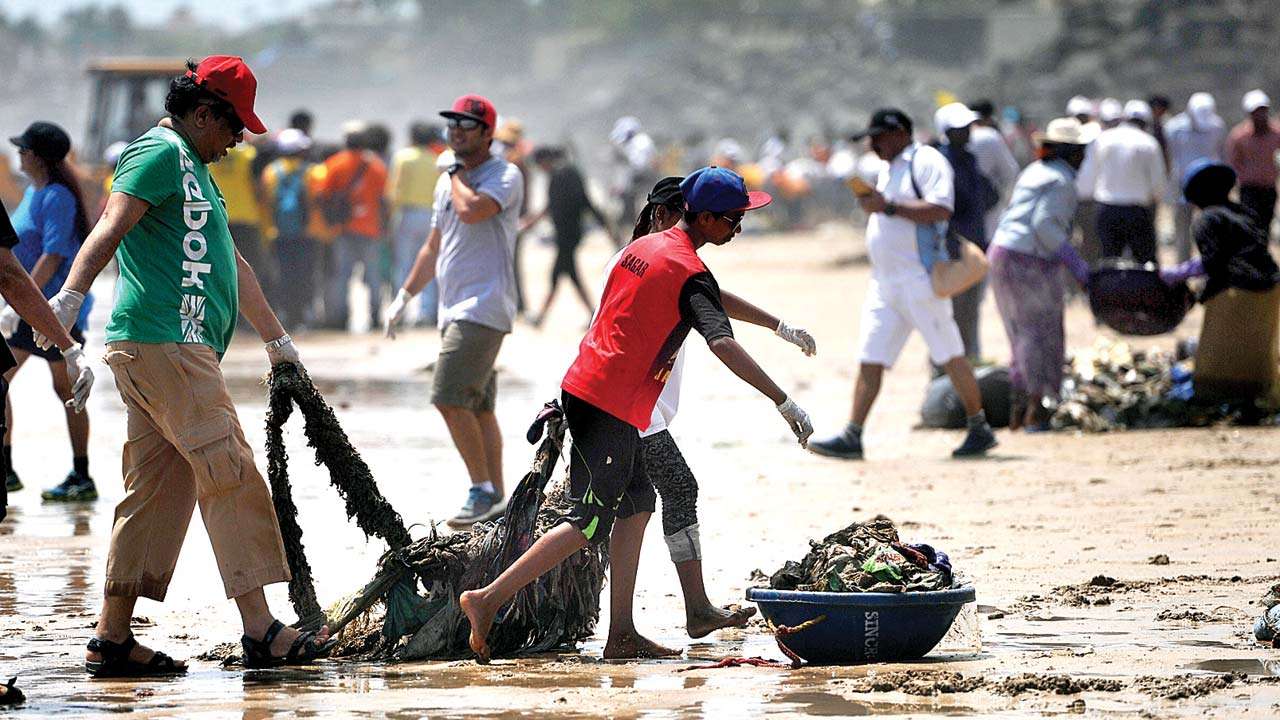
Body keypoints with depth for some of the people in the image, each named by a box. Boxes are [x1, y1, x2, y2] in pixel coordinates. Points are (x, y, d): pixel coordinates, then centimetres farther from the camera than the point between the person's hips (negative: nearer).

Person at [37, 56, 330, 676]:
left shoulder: (191, 169, 28)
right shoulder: (161, 153, -5)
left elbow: (231, 264, 36)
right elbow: (111, 226, -22)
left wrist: (276, 340, 41)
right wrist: (71, 295, -37)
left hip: (181, 349, 10)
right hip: (164, 343, -10)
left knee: (161, 489, 7)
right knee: (232, 477, -11)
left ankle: (112, 638, 6)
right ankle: (260, 630, -12)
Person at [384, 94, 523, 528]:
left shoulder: (504, 176, -7)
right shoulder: (448, 183, 20)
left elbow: (472, 210, -27)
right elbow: (434, 247, 28)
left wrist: (455, 170, -10)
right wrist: (405, 295, 27)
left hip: (484, 308, -9)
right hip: (455, 309, 9)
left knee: (450, 398, -18)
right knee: (477, 407, 8)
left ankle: (483, 490, -11)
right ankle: (495, 501, 11)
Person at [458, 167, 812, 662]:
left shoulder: (643, 247, 14)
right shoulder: (690, 273, -14)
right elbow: (722, 343, -27)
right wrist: (782, 401, -32)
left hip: (584, 388, 9)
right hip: (611, 405, -9)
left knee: (637, 503, 14)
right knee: (589, 523, -6)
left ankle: (622, 635, 12)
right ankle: (488, 600, -10)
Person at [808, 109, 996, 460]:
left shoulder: (925, 161, -9)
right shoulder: (888, 169, 20)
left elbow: (940, 210, -22)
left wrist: (889, 206, -22)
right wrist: (872, 204, 10)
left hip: (920, 279, -9)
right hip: (884, 282, 9)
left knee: (950, 355, -3)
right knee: (870, 359, 2)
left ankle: (980, 429, 6)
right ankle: (851, 437, -1)